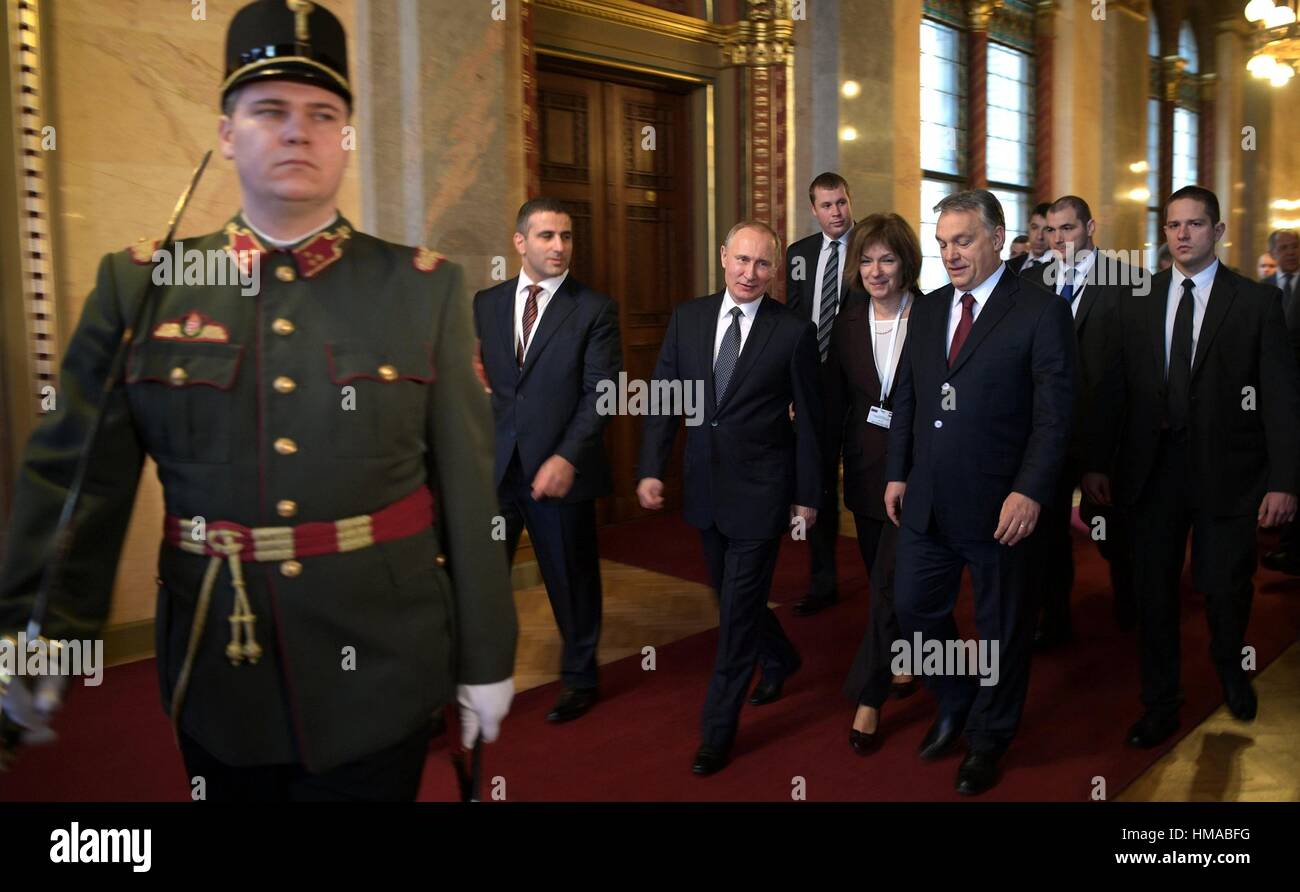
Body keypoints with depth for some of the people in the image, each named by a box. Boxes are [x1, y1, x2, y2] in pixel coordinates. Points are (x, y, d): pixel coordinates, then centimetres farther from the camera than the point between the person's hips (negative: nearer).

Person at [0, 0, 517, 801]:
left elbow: (467, 486, -4)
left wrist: (485, 659, -3)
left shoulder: (425, 289, -3)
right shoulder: (142, 287, 0)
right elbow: (74, 481, -3)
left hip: (382, 672, -2)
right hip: (217, 673, 2)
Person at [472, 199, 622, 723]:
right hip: (492, 467, 3)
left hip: (559, 470, -2)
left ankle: (579, 680, 32)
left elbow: (600, 393, -9)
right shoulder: (485, 304, 9)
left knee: (572, 582, 11)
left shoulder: (594, 310, -2)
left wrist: (567, 458, -18)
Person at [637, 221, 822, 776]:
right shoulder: (687, 318, 2)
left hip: (760, 492, -5)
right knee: (732, 596, 20)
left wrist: (807, 496, -3)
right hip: (705, 489, 5)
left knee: (738, 609, 1)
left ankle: (717, 730, 16)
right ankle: (780, 659, 49)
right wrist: (652, 469, -5)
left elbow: (809, 420, -4)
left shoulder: (794, 331, -8)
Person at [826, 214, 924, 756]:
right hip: (866, 467, 5)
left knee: (888, 582, -6)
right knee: (886, 580, 17)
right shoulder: (848, 322, 3)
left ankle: (868, 697, 6)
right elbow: (836, 401, 6)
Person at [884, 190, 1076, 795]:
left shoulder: (1041, 313, -8)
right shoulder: (927, 310, 10)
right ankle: (954, 708, 38)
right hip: (926, 502, 5)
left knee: (1001, 626, 11)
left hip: (999, 505, -5)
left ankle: (989, 738, 32)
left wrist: (1030, 492, -20)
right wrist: (898, 473, 9)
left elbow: (1054, 415, -12)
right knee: (914, 607, 12)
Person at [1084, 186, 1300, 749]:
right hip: (1152, 467, 2)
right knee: (1153, 590, 8)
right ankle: (1160, 705, 25)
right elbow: (1114, 390, 6)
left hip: (1225, 470, -2)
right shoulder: (1138, 303, 6)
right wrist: (1097, 463, 2)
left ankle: (1229, 666, 40)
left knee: (1225, 587, 5)